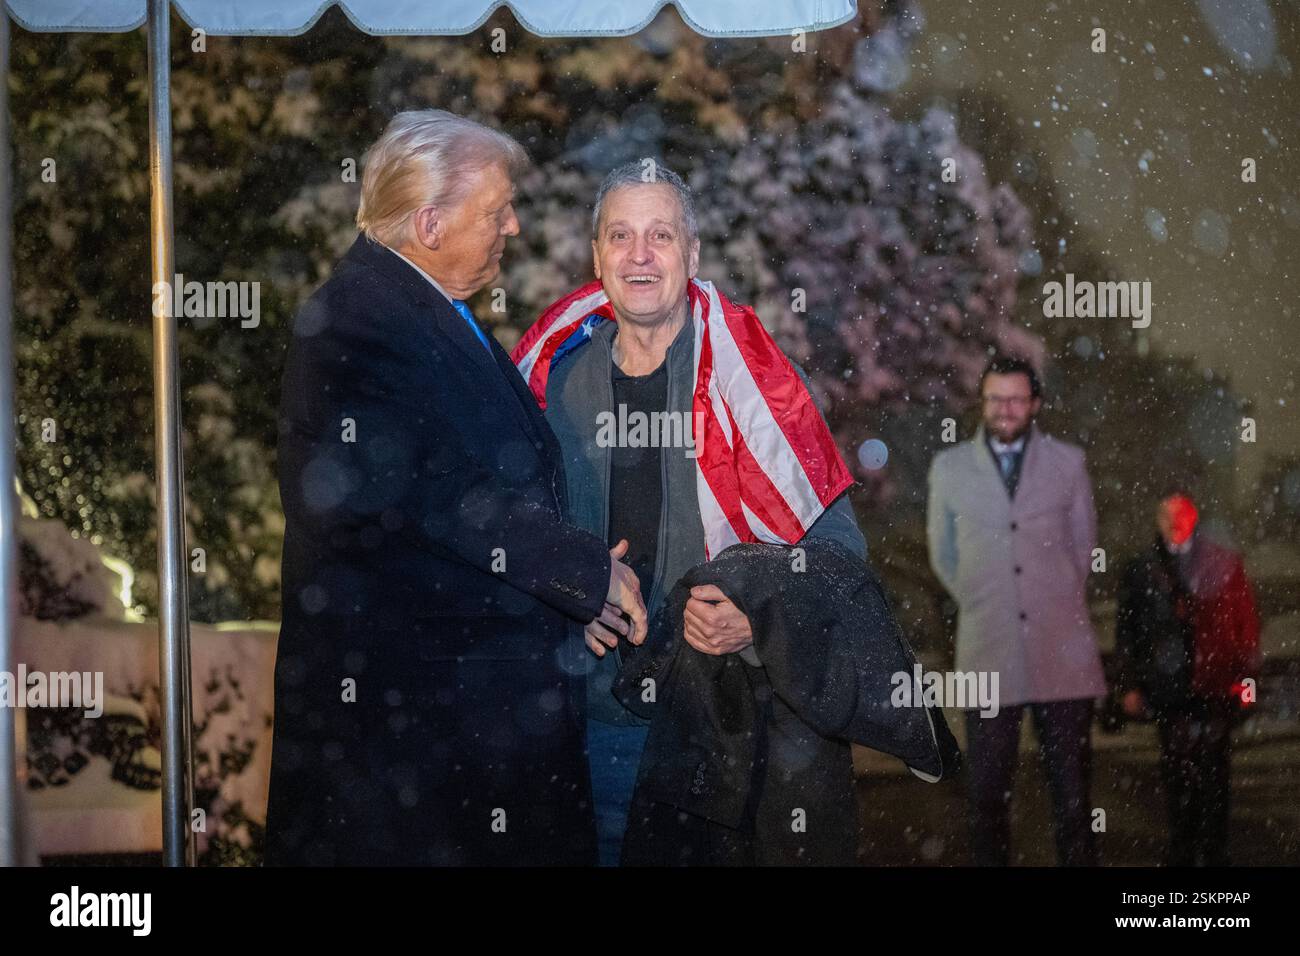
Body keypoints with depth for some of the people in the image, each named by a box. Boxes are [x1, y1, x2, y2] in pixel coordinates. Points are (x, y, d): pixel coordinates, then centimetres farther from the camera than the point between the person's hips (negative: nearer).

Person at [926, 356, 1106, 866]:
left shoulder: (1067, 461, 6)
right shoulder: (949, 467, 6)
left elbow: (1082, 545, 16)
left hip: (1062, 649, 0)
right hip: (989, 652, 0)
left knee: (1071, 790, 2)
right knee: (986, 793, 1)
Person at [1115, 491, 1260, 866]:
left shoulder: (1224, 564, 4)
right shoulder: (1140, 571, 7)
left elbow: (1245, 621, 4)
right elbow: (1127, 632, 8)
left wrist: (1245, 674, -3)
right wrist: (1129, 684, 4)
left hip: (1215, 687, -1)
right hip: (1168, 689, 1)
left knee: (1213, 771, 1)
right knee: (1176, 772, 5)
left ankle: (1214, 852, 8)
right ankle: (1182, 850, 14)